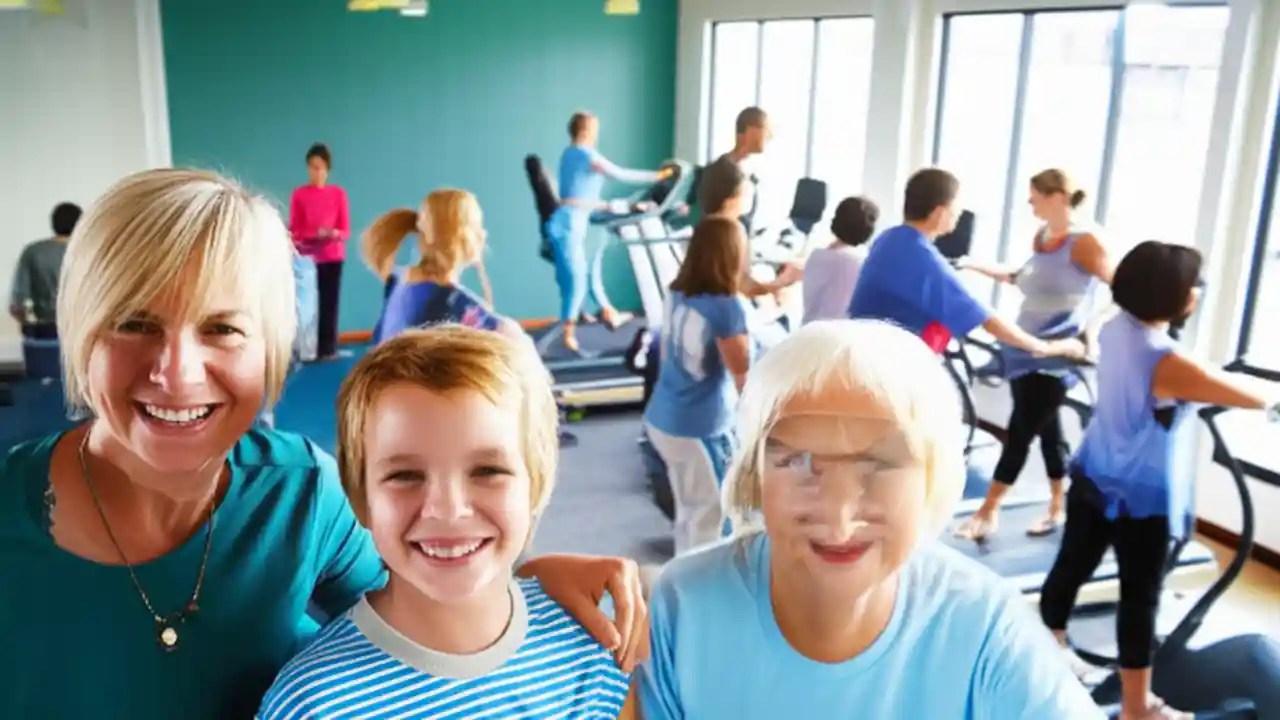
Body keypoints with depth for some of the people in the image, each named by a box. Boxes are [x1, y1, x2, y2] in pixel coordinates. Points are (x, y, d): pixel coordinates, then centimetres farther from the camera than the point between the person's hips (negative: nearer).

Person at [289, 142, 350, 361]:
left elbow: (346, 230, 2)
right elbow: (294, 230, 1)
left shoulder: (338, 193, 4)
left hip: (333, 257, 1)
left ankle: (328, 349, 7)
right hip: (307, 257, -1)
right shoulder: (299, 194, 2)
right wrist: (314, 235, -18)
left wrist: (335, 234, -20)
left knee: (329, 303, 0)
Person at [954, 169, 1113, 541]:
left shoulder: (1083, 242, -13)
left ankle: (987, 512, 3)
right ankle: (1058, 507, 27)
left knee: (1020, 432, -4)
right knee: (1046, 429, 15)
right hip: (1025, 351, 7)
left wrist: (1094, 330, -21)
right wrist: (977, 266, 20)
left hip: (1054, 358, -7)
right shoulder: (1040, 237, 9)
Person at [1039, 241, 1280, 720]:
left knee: (1071, 566, 18)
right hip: (1142, 497, -8)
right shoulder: (1166, 364, -27)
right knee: (1140, 596, 6)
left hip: (1093, 478, 8)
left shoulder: (1116, 329, -3)